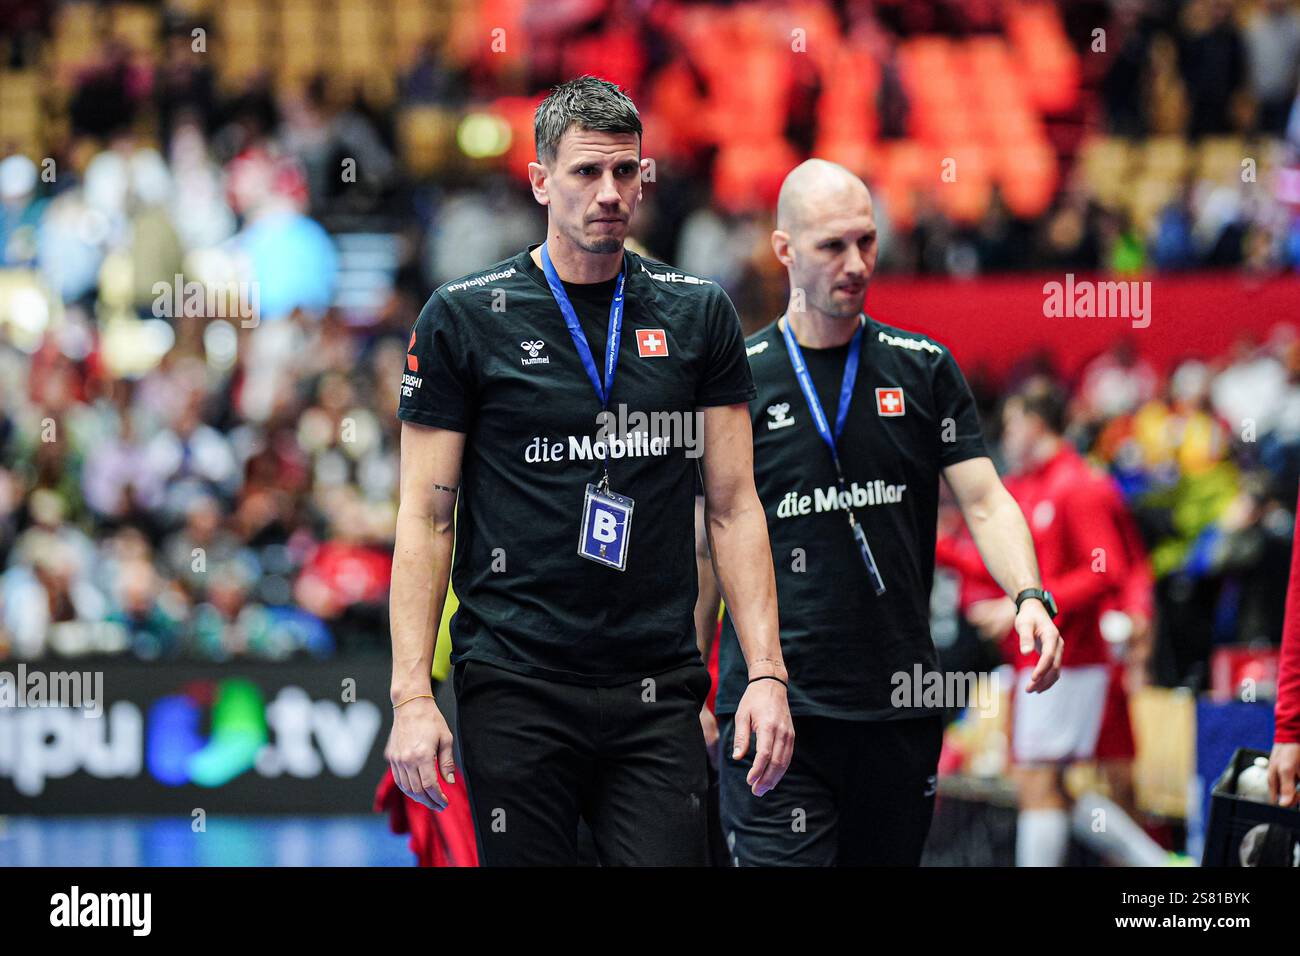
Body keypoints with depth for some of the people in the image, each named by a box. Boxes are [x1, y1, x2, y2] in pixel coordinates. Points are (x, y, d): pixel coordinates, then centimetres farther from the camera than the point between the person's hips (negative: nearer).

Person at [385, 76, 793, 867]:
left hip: (658, 689, 2)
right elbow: (427, 518, 1)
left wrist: (767, 672, -1)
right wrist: (412, 696, -8)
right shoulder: (463, 318, 2)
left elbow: (733, 505, 10)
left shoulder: (698, 314, 9)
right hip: (516, 687, -2)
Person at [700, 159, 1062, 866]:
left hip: (900, 707, 3)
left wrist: (1030, 597, -16)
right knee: (778, 861, -16)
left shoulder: (924, 368, 8)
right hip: (775, 706, -3)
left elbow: (984, 502, 3)